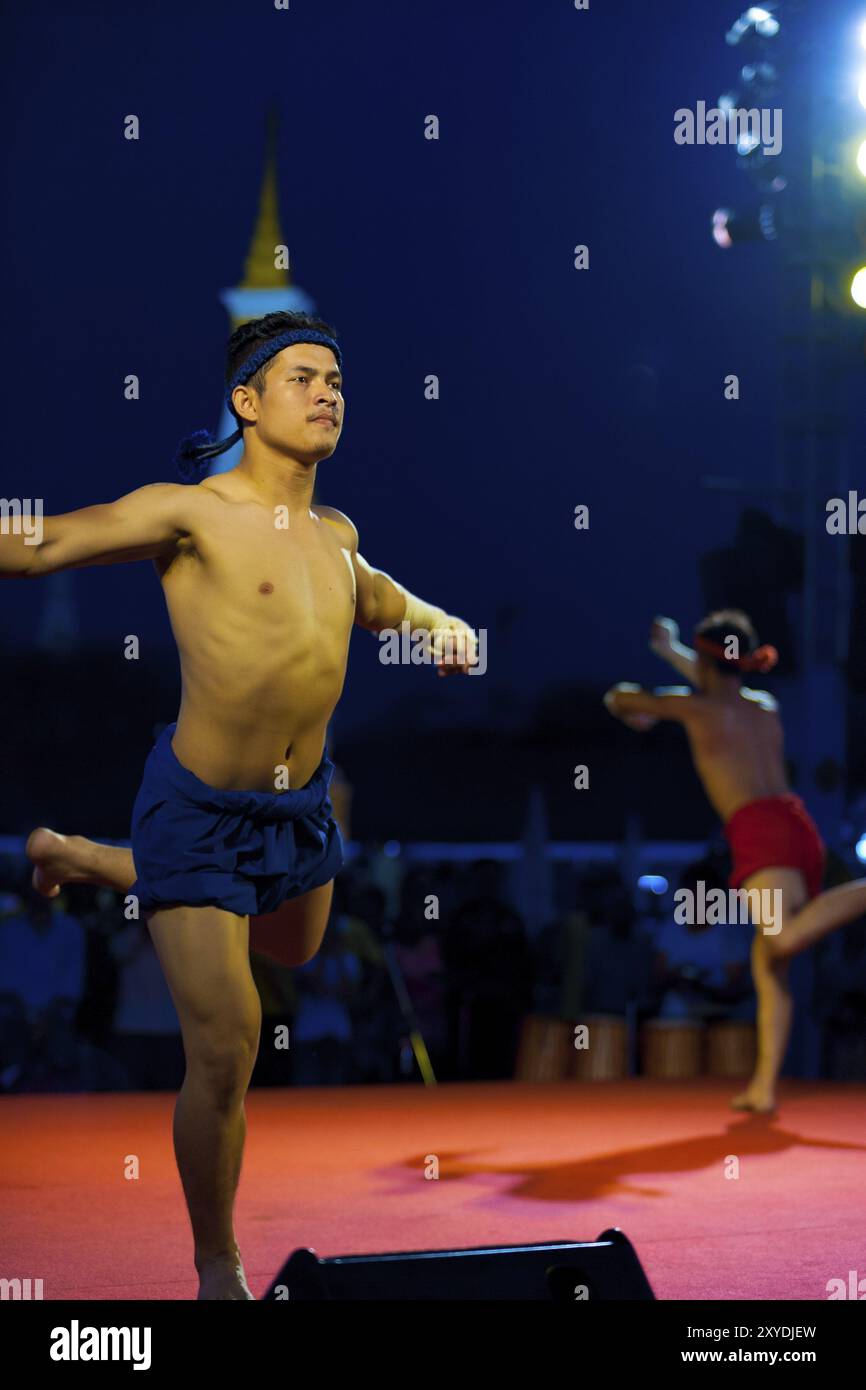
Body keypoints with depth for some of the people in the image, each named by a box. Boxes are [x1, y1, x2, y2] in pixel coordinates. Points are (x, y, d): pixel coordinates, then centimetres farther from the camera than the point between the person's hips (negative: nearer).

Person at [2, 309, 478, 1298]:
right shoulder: (191, 513, -16)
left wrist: (441, 624, 9)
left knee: (292, 951, 34)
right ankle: (217, 1270, 13)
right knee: (224, 1053, -8)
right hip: (201, 810, -7)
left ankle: (83, 860, 49)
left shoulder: (336, 537, 5)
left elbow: (377, 600, 28)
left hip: (302, 805, 8)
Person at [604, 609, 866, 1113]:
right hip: (801, 826, 7)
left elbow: (620, 697, 23)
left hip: (760, 832, -7)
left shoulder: (694, 706, 9)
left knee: (785, 938, -31)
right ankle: (764, 1086, 5)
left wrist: (638, 714, 47)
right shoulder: (767, 707, 25)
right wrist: (672, 652, 61)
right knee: (769, 962, 11)